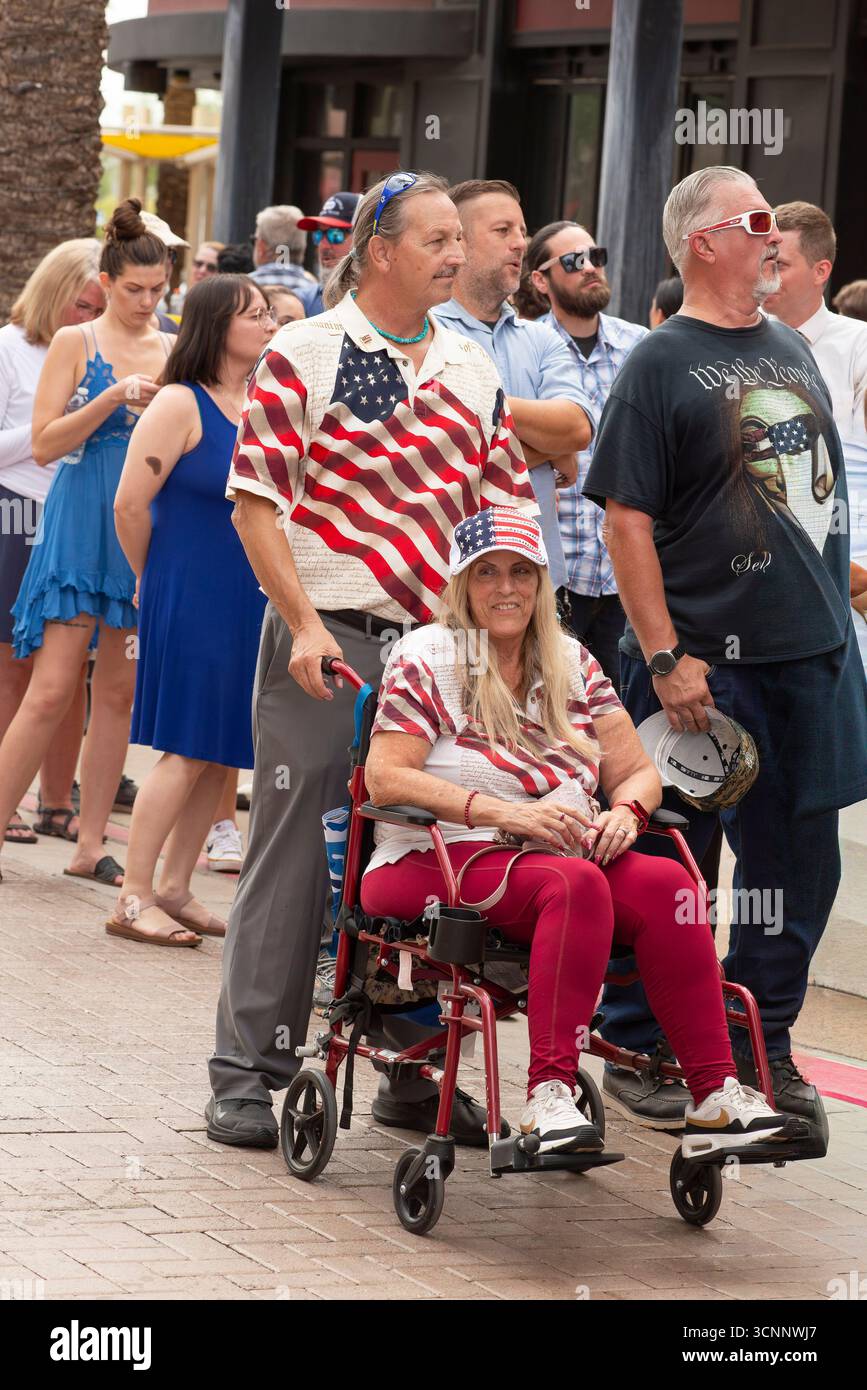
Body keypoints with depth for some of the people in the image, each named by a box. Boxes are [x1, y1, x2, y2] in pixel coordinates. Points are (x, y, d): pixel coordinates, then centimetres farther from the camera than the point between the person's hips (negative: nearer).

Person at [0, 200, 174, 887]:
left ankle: (91, 844, 10)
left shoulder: (174, 352, 10)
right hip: (81, 523, -4)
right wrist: (115, 397, -16)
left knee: (119, 692, 5)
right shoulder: (76, 342, 0)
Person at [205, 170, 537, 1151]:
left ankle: (414, 1071, 18)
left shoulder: (473, 373, 12)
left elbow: (504, 512, 16)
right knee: (294, 854, -3)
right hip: (325, 642, -5)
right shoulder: (303, 354, -3)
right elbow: (255, 502, -7)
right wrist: (305, 626, -14)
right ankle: (248, 1073, 4)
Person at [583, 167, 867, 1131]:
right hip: (705, 660, -6)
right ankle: (638, 1055, 12)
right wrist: (664, 656, -17)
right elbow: (626, 519, -11)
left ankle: (761, 1045, 22)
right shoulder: (660, 364, -7)